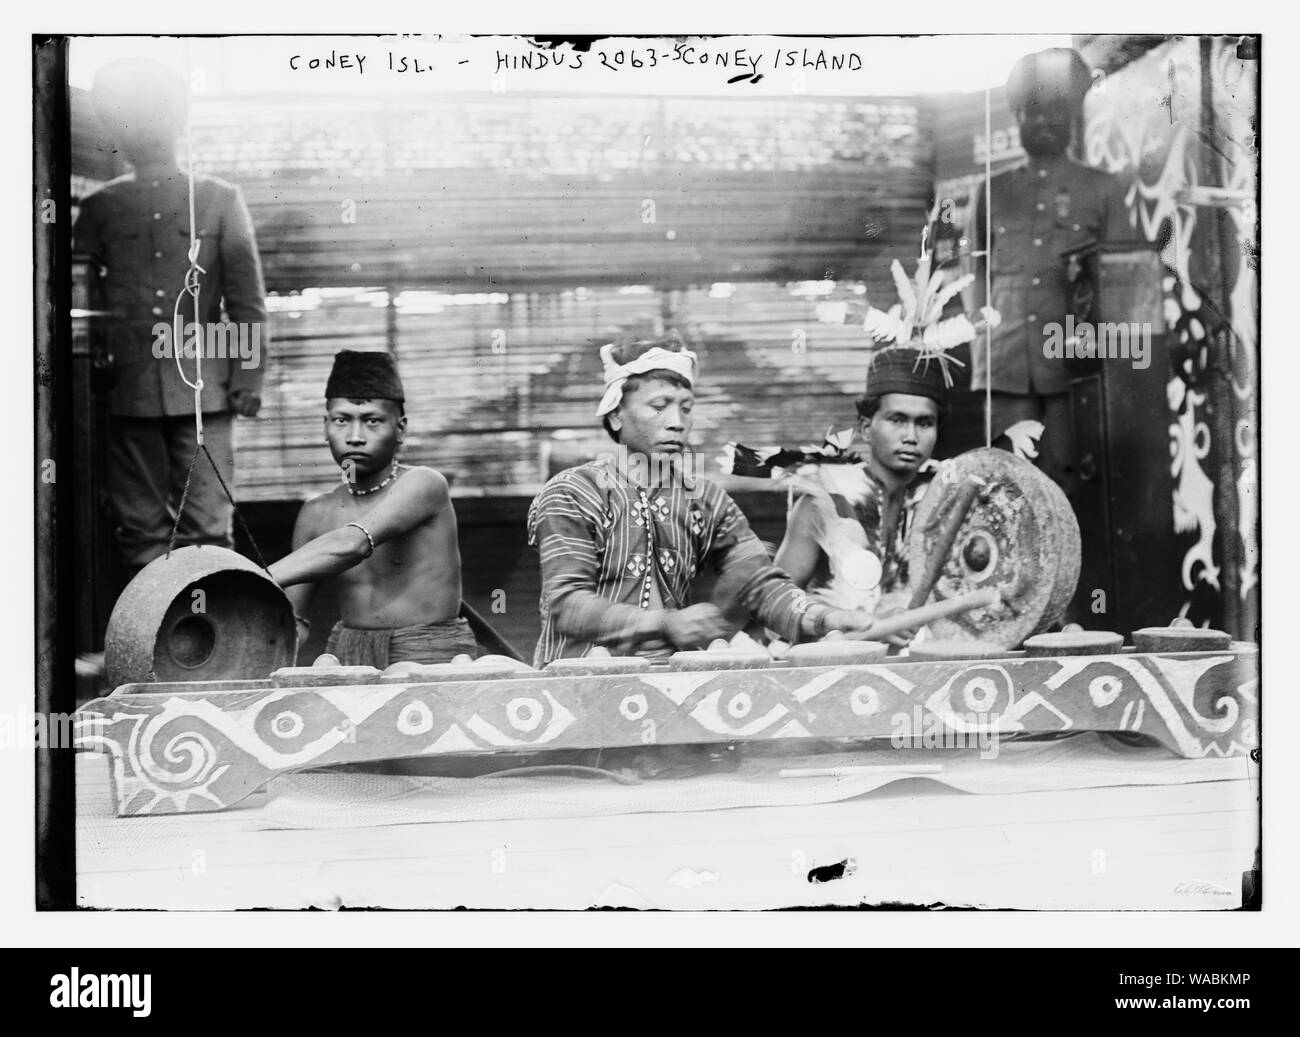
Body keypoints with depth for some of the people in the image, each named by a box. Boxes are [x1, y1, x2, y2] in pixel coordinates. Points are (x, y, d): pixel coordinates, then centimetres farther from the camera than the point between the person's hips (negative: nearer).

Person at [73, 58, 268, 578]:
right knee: (140, 529, 2)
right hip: (128, 391, 2)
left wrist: (248, 376, -1)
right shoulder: (98, 208, 13)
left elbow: (246, 297, 7)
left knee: (207, 528, -4)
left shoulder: (220, 199, 10)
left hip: (203, 386, -1)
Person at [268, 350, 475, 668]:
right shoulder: (316, 514, 8)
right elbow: (292, 621, 14)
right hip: (346, 657, 5)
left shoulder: (423, 484, -10)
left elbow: (352, 544, -26)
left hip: (428, 656, -5)